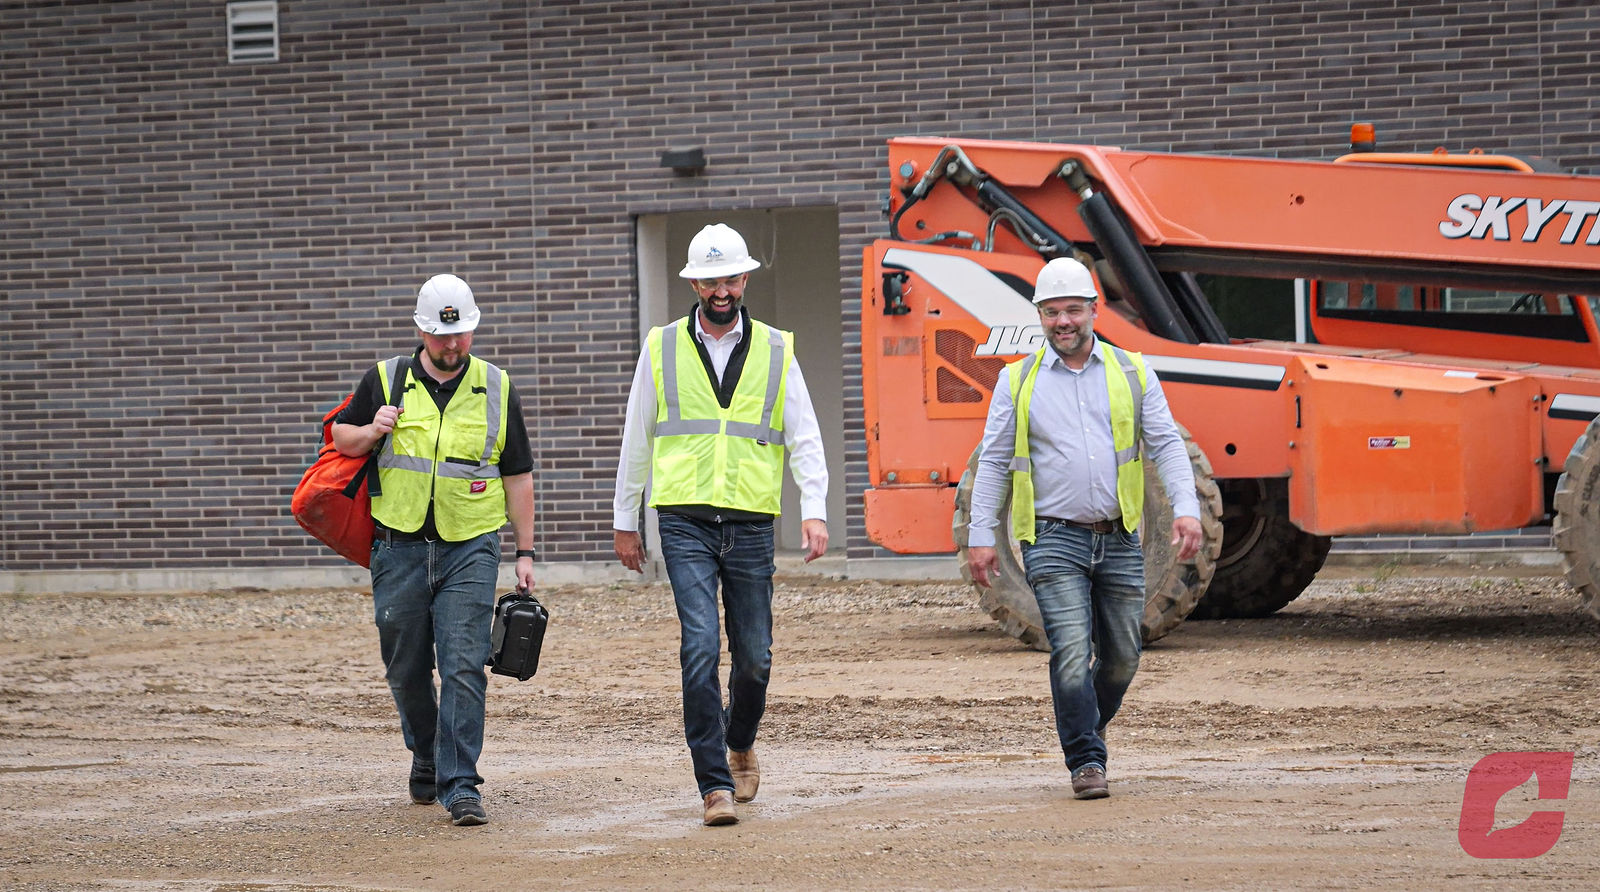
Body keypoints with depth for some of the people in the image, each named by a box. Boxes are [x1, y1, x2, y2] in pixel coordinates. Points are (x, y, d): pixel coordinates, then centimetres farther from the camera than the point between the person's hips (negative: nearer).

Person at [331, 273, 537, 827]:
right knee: (407, 670, 8)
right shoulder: (385, 382, 5)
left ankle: (459, 786, -14)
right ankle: (426, 762, 31)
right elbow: (340, 437, 15)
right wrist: (371, 432, -8)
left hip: (471, 548, -1)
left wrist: (525, 553, 5)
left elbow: (518, 474, 10)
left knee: (464, 666, -13)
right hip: (400, 547, 1)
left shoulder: (496, 389, 6)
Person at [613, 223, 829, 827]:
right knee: (701, 646, -15)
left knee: (753, 655, 7)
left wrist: (814, 510, -11)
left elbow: (804, 437, 3)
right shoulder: (662, 349, 6)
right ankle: (715, 784, -13)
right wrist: (625, 521, 14)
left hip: (751, 526, 1)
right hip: (685, 525, -1)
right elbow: (636, 440, 13)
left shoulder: (775, 351, 7)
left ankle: (740, 744, 38)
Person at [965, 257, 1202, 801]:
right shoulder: (1018, 381, 5)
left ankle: (1087, 728, 35)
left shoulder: (1131, 373, 7)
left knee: (1122, 657, 9)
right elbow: (994, 462, 6)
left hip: (1118, 539, 2)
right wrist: (981, 536, 0)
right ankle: (1086, 762, -9)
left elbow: (1166, 445, 4)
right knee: (1072, 651, -15)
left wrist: (1186, 509, -10)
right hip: (1054, 537, -2)